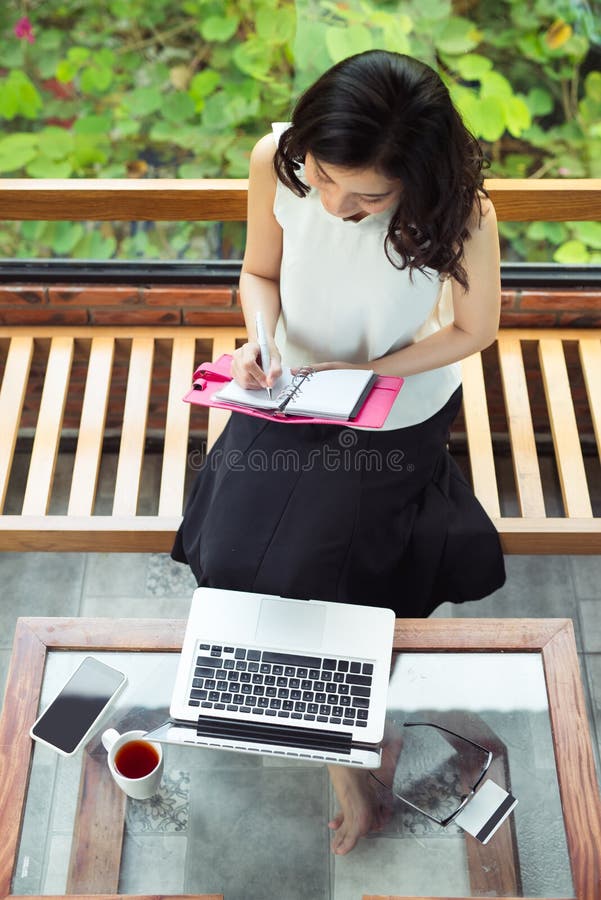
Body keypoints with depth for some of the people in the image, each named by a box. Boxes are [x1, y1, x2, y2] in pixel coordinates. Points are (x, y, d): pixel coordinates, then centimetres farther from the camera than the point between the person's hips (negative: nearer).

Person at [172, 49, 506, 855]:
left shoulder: (461, 214, -28)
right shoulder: (277, 161, -20)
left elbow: (474, 330, -11)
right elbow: (260, 275, -3)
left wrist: (363, 374, -23)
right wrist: (261, 338, -24)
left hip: (396, 423, -3)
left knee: (329, 585, -2)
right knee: (231, 560, 2)